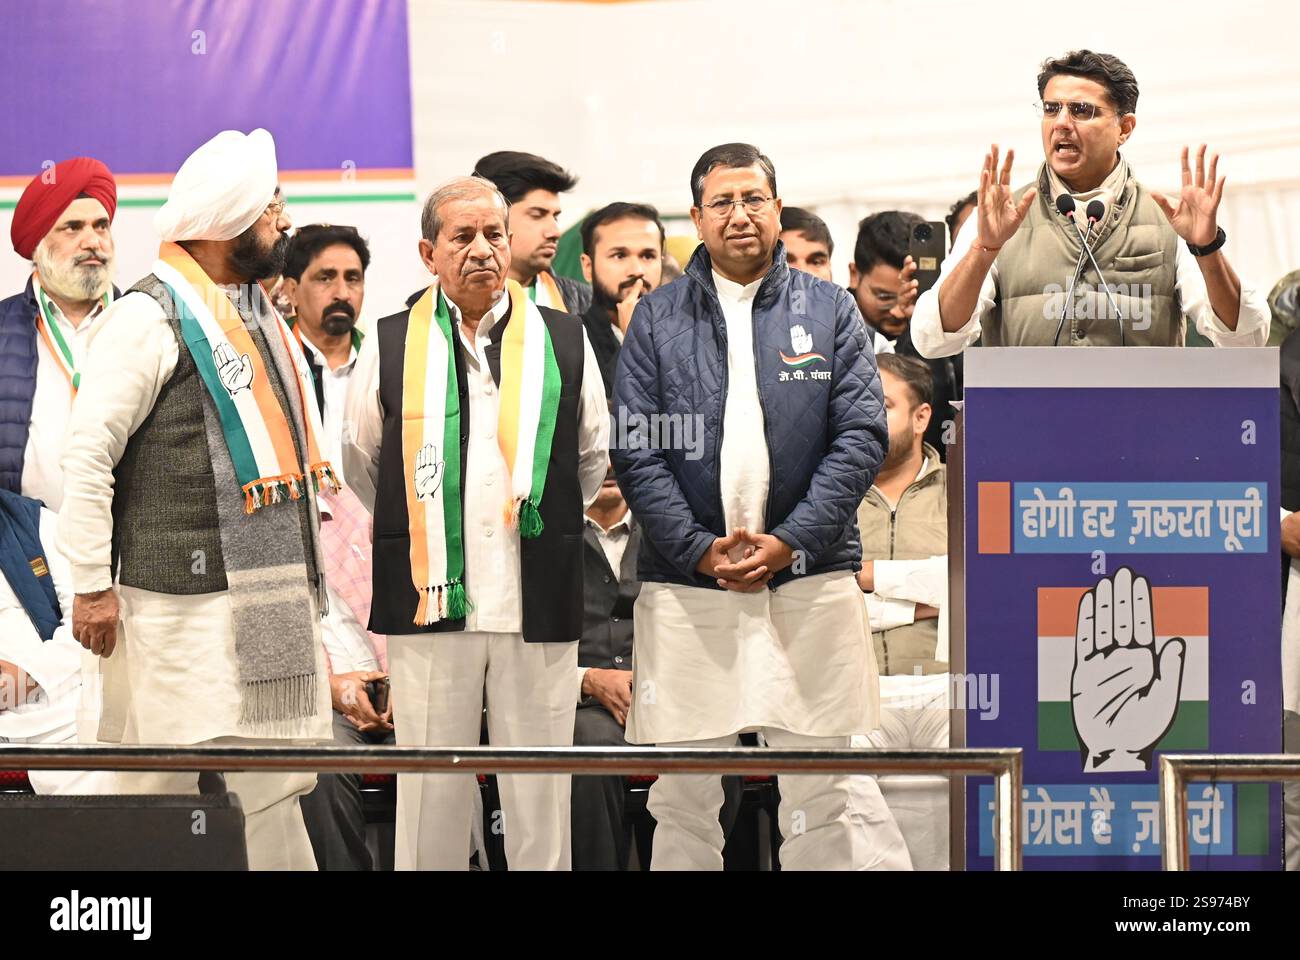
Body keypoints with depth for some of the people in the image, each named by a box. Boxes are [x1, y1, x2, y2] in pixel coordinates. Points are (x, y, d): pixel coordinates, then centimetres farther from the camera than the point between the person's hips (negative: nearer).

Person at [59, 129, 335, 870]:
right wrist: (93, 585, -12)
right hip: (191, 606, -8)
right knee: (183, 795, -8)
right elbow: (89, 454, -11)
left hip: (270, 598, 8)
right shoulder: (152, 316, -8)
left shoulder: (260, 316, 18)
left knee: (272, 790, 7)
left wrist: (304, 574, 23)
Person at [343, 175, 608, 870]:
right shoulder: (392, 346, 4)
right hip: (430, 601, -1)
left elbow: (592, 456, 19)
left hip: (537, 603, 1)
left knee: (539, 796, 3)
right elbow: (360, 461, 17)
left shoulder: (564, 343, 6)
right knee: (431, 793, 1)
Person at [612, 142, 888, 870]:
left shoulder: (830, 310, 8)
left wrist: (789, 541, -10)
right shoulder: (658, 319, 8)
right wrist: (699, 549, -10)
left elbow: (863, 437, 0)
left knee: (823, 800, 1)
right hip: (685, 583, 0)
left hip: (809, 575, 0)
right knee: (684, 804, 2)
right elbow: (635, 451, 2)